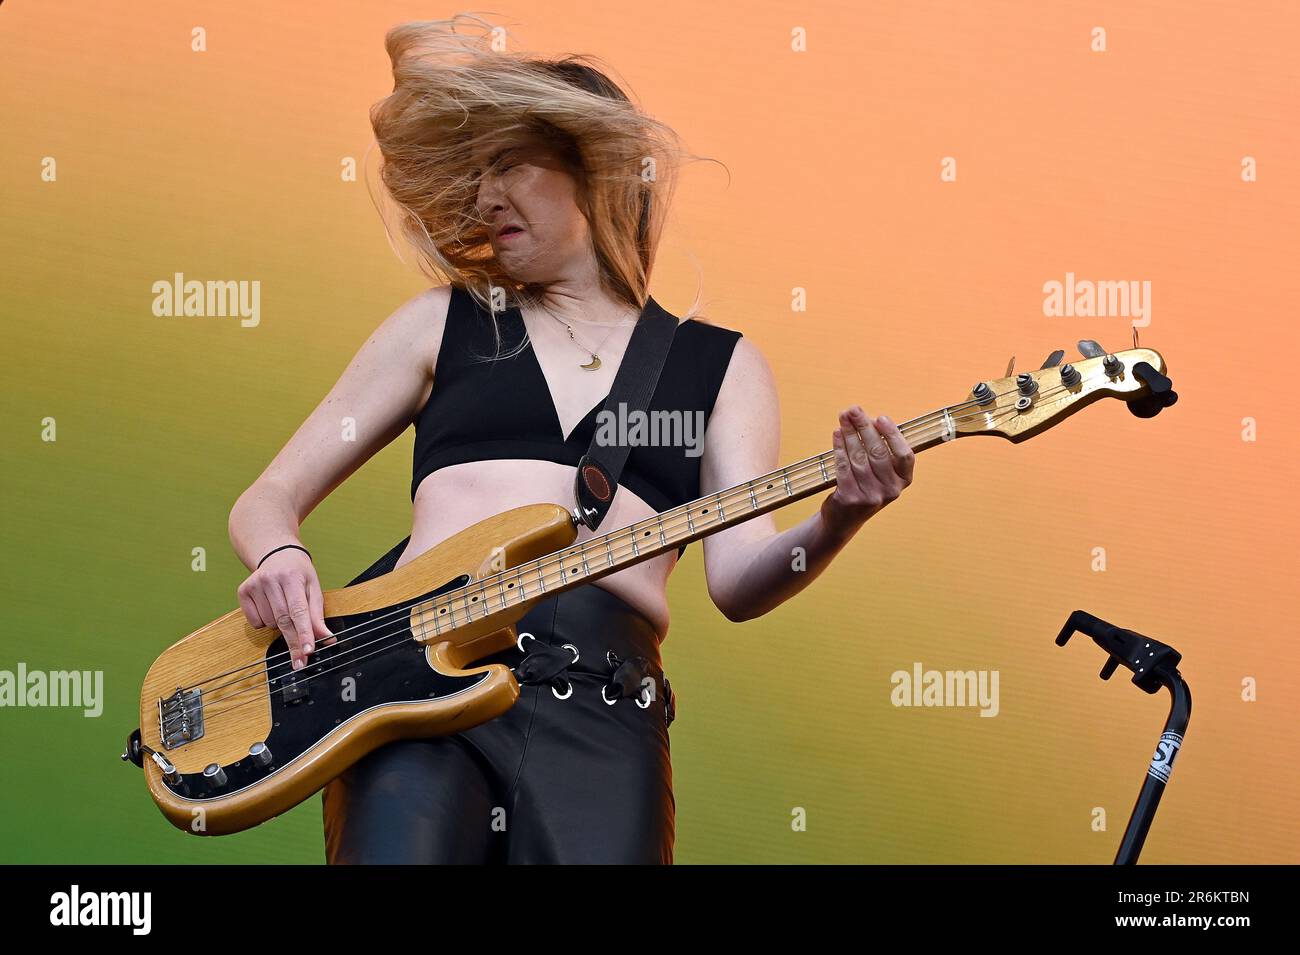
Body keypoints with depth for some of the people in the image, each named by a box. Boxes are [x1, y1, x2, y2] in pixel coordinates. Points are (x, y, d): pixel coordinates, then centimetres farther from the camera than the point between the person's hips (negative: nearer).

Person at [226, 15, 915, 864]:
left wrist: (832, 525, -15)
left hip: (598, 692, 0)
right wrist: (282, 559, -3)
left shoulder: (721, 364, 18)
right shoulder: (443, 322, 20)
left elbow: (737, 580, 6)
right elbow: (269, 497, 20)